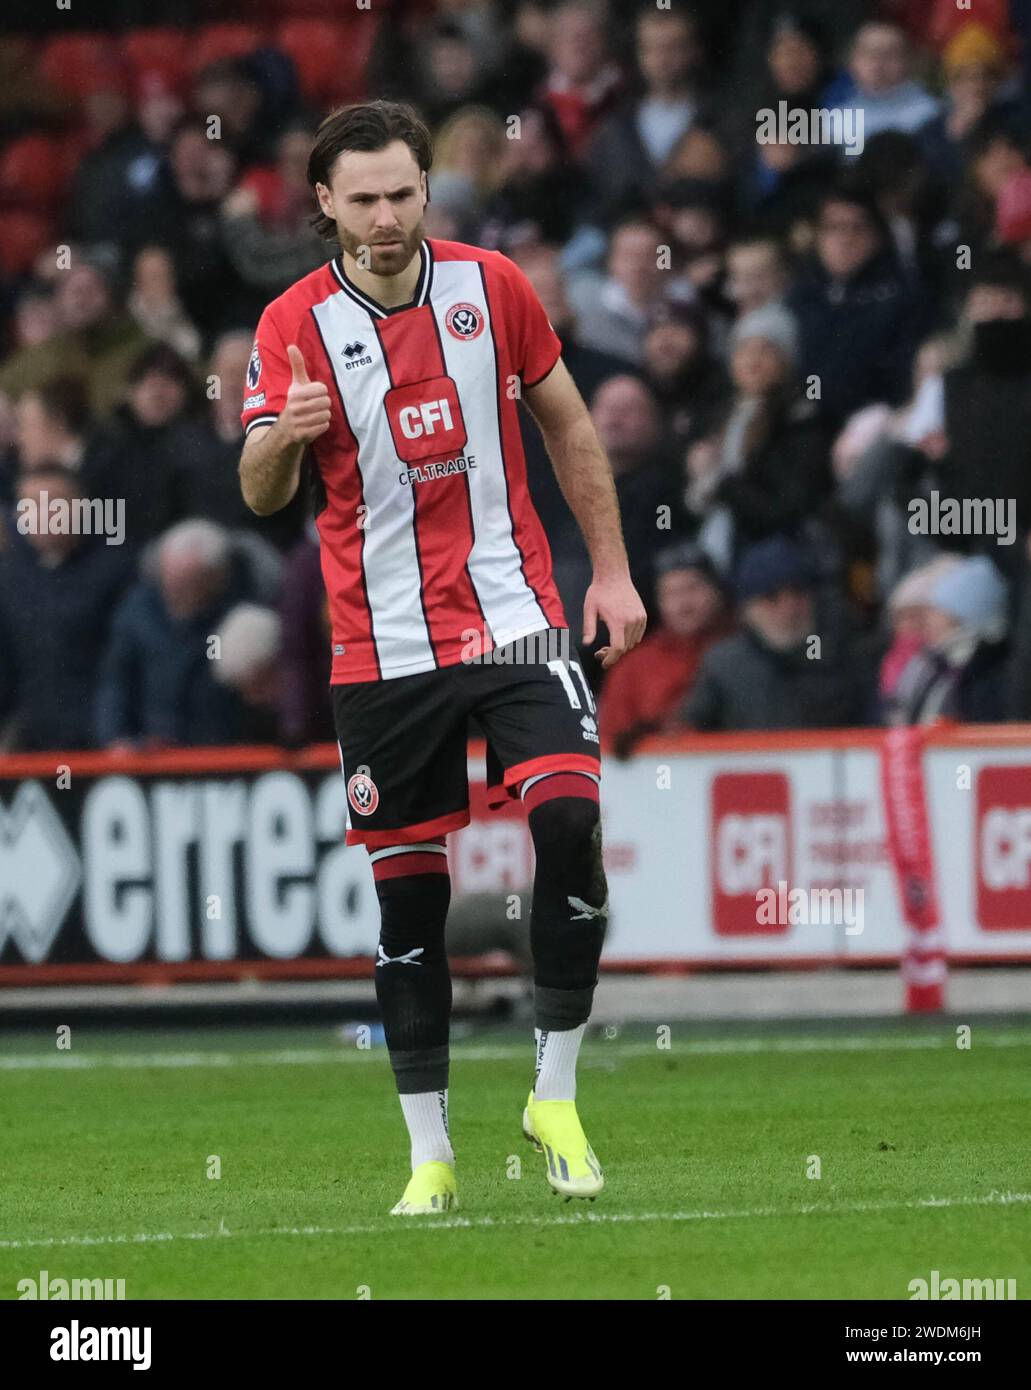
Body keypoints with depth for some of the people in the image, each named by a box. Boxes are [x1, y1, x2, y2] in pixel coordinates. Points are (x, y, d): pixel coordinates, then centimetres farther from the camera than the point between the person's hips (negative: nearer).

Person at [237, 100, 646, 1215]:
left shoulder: (491, 286, 1)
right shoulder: (294, 324, -4)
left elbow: (567, 423, 13)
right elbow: (260, 494, -9)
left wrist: (611, 568, 10)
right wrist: (283, 435, -32)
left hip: (513, 616, 1)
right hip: (381, 650, -1)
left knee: (571, 822, -18)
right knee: (406, 895, 1)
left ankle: (555, 1099, -3)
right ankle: (429, 1153, 12)